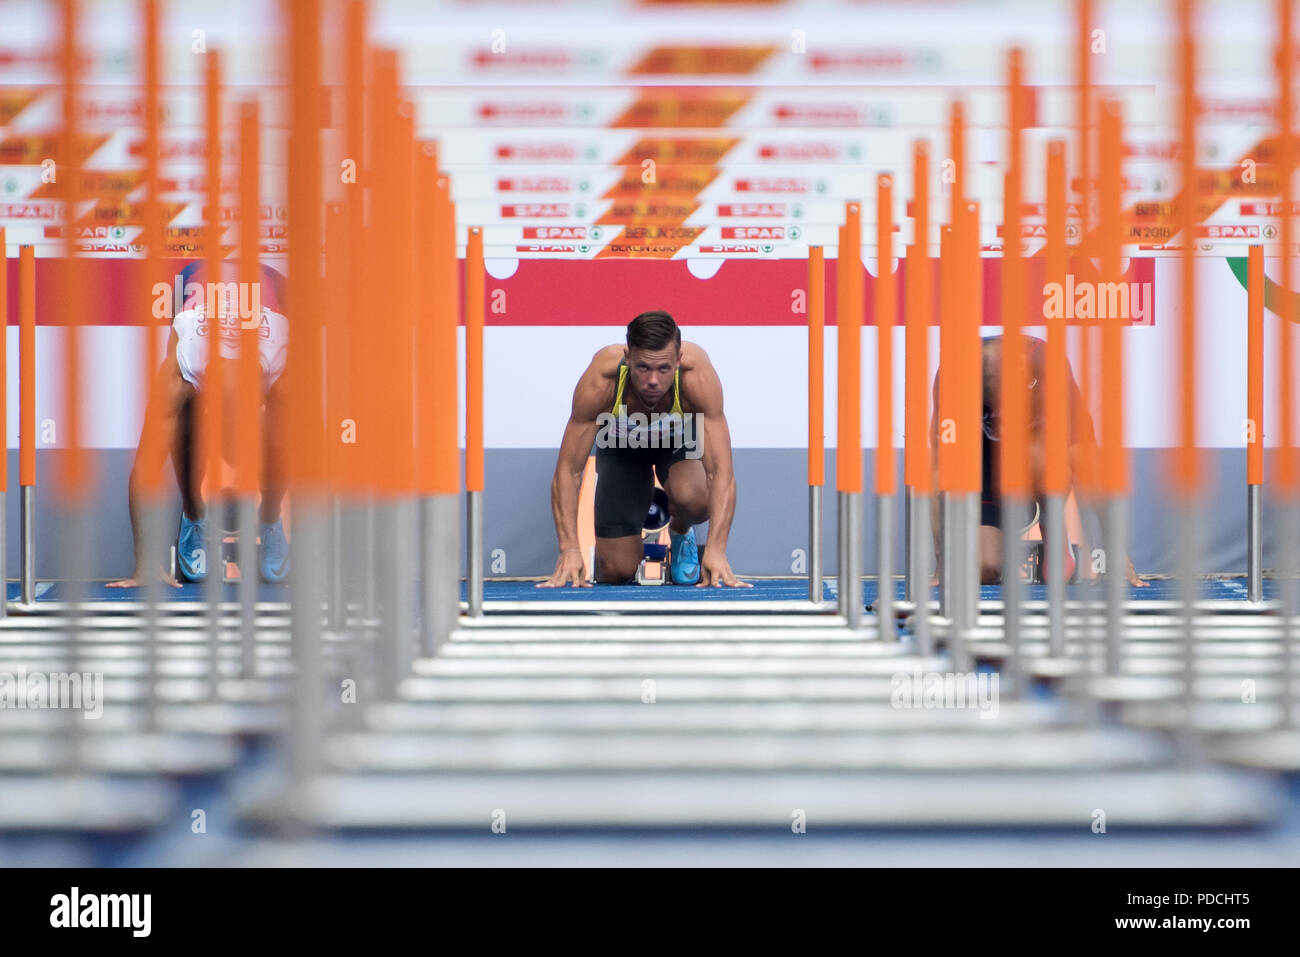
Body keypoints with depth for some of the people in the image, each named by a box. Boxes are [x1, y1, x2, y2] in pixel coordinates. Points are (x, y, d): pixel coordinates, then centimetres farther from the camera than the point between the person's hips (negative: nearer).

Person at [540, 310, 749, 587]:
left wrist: (716, 549, -52)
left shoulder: (698, 375, -41)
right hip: (621, 444, 0)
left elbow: (721, 470, -42)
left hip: (680, 439, 0)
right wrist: (569, 548, -42)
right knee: (616, 572, -8)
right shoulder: (600, 381, -39)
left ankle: (681, 534, 2)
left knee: (691, 499, -35)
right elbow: (568, 470, -32)